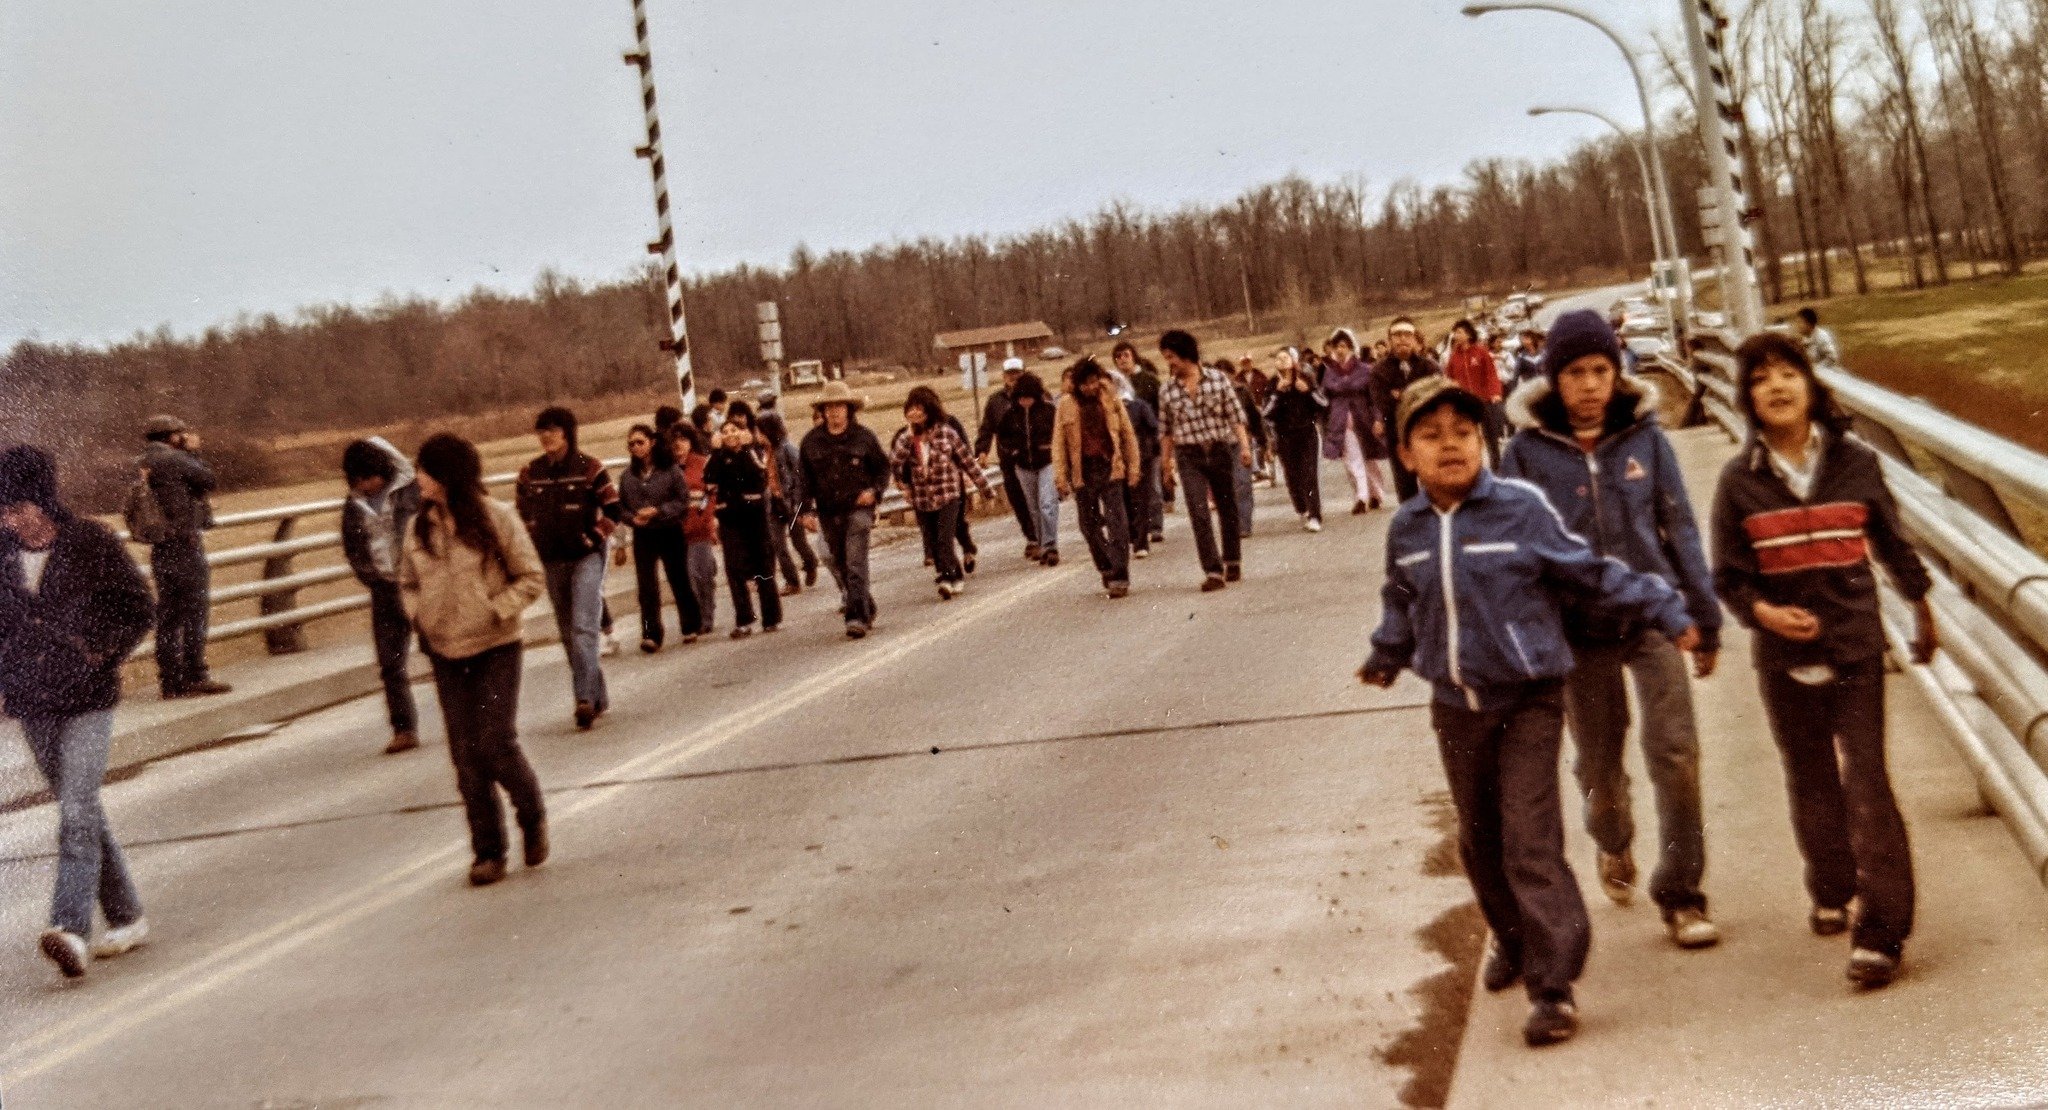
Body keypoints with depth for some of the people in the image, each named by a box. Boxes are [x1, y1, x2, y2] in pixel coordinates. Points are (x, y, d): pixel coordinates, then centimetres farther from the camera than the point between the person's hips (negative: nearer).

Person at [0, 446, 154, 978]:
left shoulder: (92, 543, -8)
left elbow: (138, 609, 1)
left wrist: (101, 656, -8)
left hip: (87, 700, -4)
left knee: (76, 813, -15)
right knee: (82, 814, 12)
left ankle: (71, 928, -20)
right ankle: (126, 918, 23)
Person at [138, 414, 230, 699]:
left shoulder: (141, 465, 13)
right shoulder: (175, 459, -11)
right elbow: (210, 481, -4)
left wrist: (190, 454, 18)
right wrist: (193, 452, 6)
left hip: (159, 547, 8)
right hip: (185, 544, -8)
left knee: (168, 614, 9)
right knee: (195, 611, -4)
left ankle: (170, 681, 10)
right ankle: (195, 677, -6)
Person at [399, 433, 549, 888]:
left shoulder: (497, 517, -8)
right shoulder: (420, 527, 4)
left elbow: (532, 578, -4)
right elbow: (408, 582, 17)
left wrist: (496, 611, -14)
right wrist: (419, 618, 0)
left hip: (495, 649, -4)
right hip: (446, 654, 4)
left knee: (498, 745, -8)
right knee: (467, 757, 4)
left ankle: (533, 817, 21)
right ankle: (487, 851, 14)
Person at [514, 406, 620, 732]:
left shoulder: (590, 468, -6)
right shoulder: (529, 474, 5)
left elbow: (613, 509, -2)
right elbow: (523, 514, 17)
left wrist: (596, 538, -11)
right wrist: (534, 544, 6)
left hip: (587, 557, -5)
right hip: (552, 561, 5)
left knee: (583, 627, -16)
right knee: (568, 634, 9)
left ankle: (585, 698, -19)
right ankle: (599, 697, 20)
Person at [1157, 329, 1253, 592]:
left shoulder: (1218, 379, -2)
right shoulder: (1167, 390, 3)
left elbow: (1235, 415, -1)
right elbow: (1165, 429, 10)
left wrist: (1245, 445, -11)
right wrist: (1166, 462, 10)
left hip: (1221, 451, 0)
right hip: (1189, 456, 1)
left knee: (1227, 508, 10)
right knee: (1198, 513, -11)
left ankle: (1232, 561, 29)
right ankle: (1213, 571, -12)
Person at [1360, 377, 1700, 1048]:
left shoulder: (1521, 509, -14)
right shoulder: (1406, 529, 0)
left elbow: (1592, 572, -5)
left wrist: (1664, 611, -2)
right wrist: (1386, 657, 33)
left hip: (1528, 701, -5)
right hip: (1456, 707, 5)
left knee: (1531, 841, -11)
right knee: (1479, 839, 17)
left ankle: (1552, 985, -6)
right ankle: (1513, 940, 40)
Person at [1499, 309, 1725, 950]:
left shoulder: (1645, 436, 0)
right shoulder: (1527, 450, -3)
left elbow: (1680, 527, 5)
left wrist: (1705, 619, 5)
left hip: (1654, 614, 0)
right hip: (1578, 630, 0)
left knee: (1675, 751, -10)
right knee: (1598, 763, 13)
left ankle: (1680, 894, 3)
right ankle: (1613, 845, 45)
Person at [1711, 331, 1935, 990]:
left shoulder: (1855, 464, -2)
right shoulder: (1739, 481, -3)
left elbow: (1892, 543, 11)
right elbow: (1728, 577, 0)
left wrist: (1921, 612, 21)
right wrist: (1762, 612, -19)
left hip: (1856, 649, -1)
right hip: (1784, 660, 1)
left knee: (1866, 787, -7)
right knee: (1811, 787, 14)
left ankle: (1882, 931, -3)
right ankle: (1833, 894, 36)